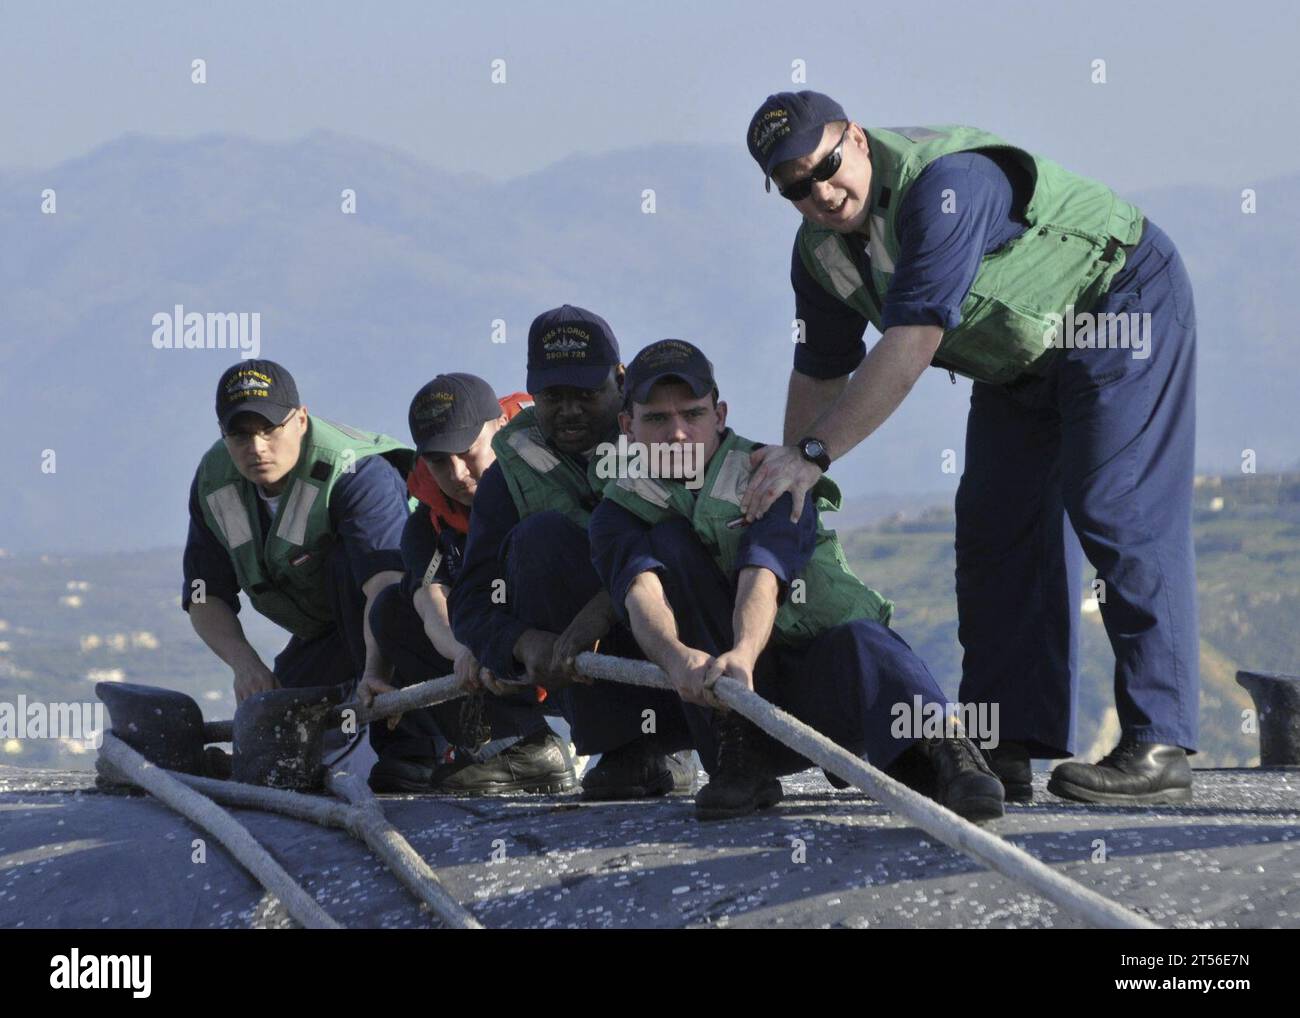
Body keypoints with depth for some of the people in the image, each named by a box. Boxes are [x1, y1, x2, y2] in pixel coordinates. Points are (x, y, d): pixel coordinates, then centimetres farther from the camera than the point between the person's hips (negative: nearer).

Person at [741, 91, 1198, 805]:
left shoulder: (943, 183, -35)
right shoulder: (820, 250, -6)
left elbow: (913, 341, -40)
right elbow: (820, 369, 8)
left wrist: (813, 453, -39)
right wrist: (782, 484, 6)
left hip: (1121, 308, -9)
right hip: (1021, 360, 9)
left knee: (1116, 518, -17)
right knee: (996, 528, 2)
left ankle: (1158, 751, -20)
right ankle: (1007, 750, 2)